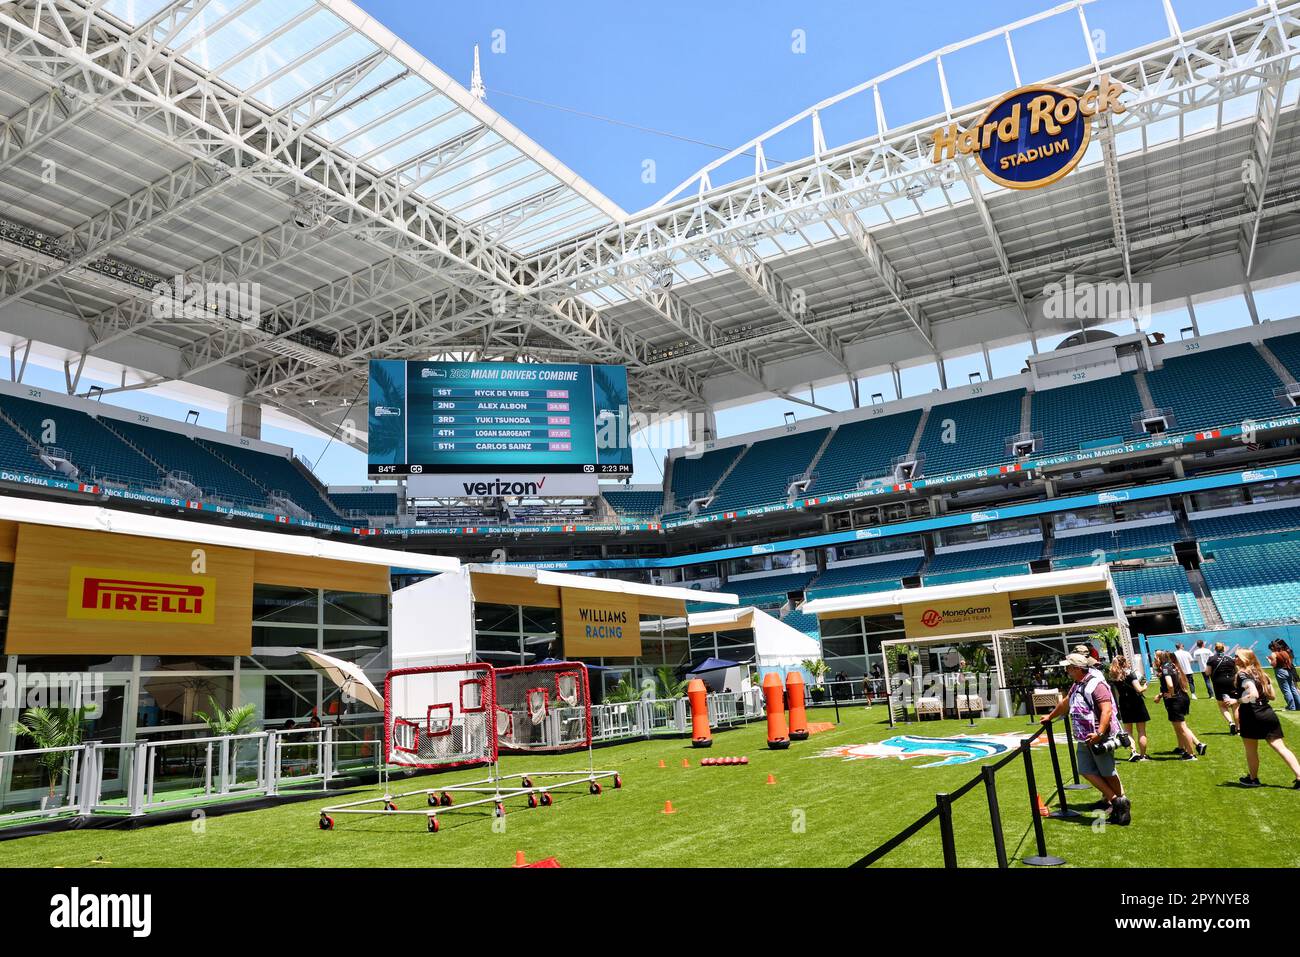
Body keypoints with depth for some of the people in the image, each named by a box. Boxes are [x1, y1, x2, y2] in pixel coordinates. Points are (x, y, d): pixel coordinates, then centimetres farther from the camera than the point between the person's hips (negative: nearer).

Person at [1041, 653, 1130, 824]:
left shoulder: (1096, 684, -17)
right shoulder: (1077, 685, 13)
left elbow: (1107, 710, -26)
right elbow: (1065, 703, 29)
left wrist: (1099, 733, -34)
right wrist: (1050, 717, 38)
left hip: (1101, 738, -9)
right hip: (1083, 739, 9)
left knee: (1108, 773, 3)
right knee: (1087, 771, 3)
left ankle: (1122, 804, 21)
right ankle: (1114, 800, 13)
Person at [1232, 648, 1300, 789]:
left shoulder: (1243, 674, -12)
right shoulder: (1261, 673, 12)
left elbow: (1253, 694, -25)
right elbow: (1271, 696, 16)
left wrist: (1236, 701, -15)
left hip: (1251, 715, -7)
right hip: (1268, 713, 7)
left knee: (1251, 750, 9)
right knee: (1280, 747, 5)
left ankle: (1253, 779, 21)